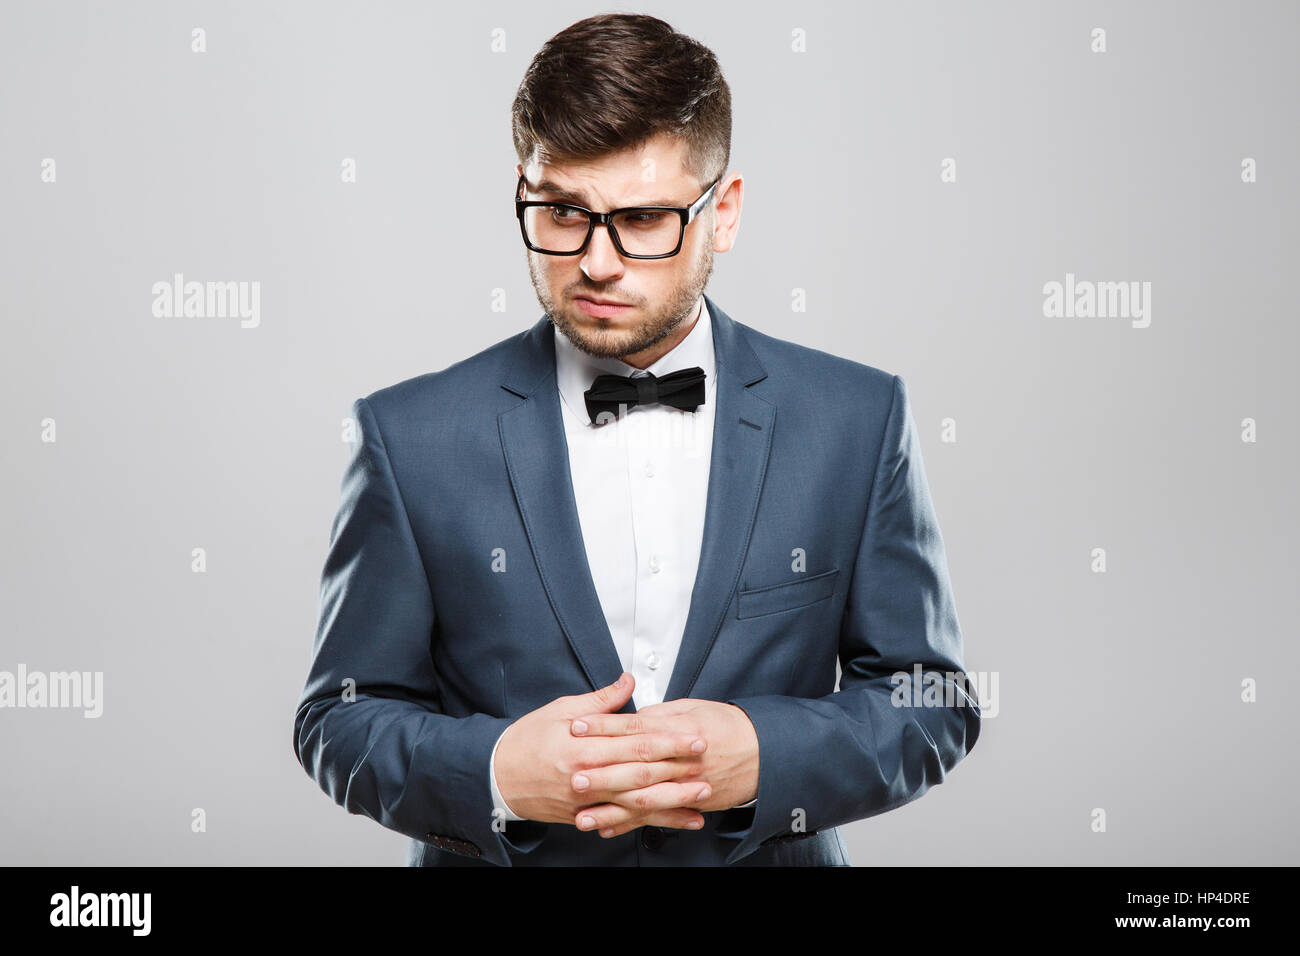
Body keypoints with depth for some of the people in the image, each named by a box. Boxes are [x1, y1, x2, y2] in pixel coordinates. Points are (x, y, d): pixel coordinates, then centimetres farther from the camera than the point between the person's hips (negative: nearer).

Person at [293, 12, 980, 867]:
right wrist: (492, 773, -23)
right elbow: (340, 717, -5)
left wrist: (765, 755, -21)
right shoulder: (411, 438, -9)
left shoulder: (858, 419, -7)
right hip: (497, 856, 0)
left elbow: (932, 702, -4)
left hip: (774, 853, 1)